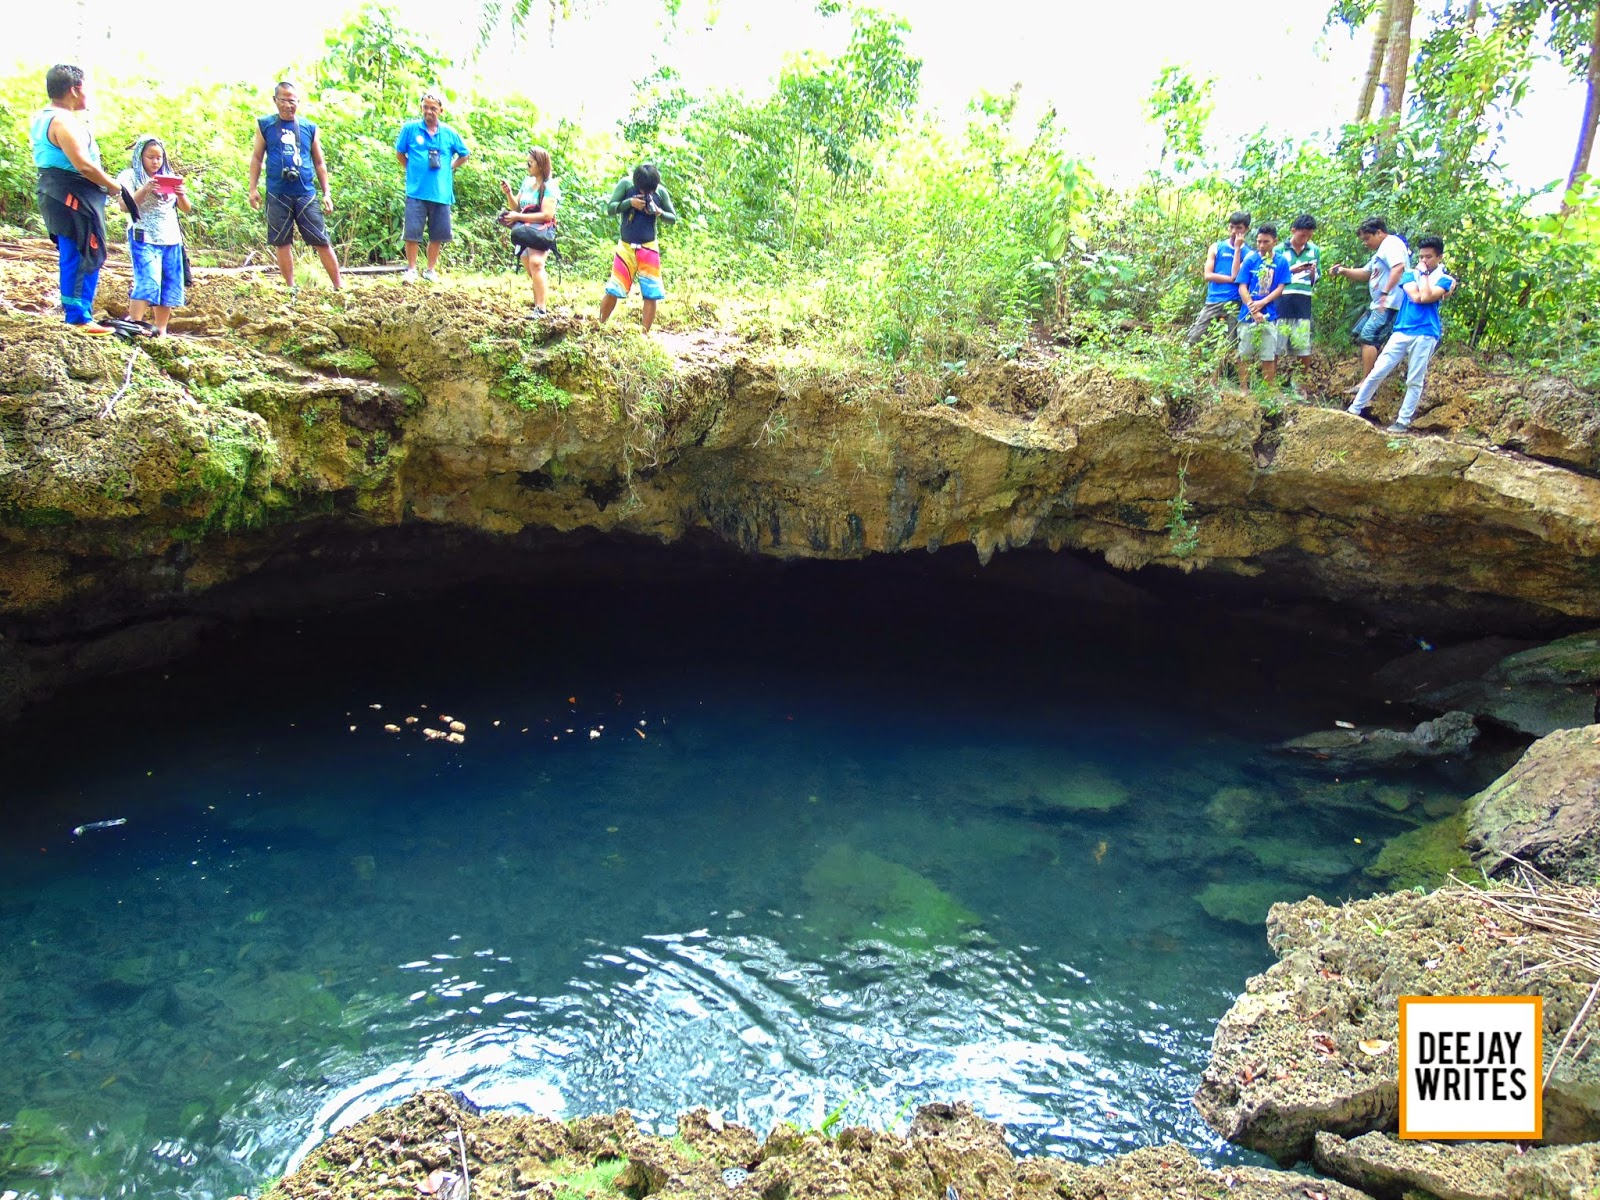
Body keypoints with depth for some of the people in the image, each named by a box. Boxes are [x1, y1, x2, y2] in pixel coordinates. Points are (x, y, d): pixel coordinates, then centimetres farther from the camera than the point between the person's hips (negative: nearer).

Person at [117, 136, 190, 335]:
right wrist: (145, 190, -25)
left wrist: (181, 194, -8)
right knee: (147, 284, -17)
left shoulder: (169, 177, 16)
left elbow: (186, 209, 14)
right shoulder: (130, 176, 2)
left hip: (171, 240, 5)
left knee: (170, 288, 3)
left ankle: (161, 330, 9)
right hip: (144, 240, -5)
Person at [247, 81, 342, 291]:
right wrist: (253, 188, 2)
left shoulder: (309, 128, 7)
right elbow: (257, 158, 8)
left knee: (322, 241, -2)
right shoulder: (265, 125, 5)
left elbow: (319, 162, 13)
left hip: (306, 194, 0)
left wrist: (327, 192, 8)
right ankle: (290, 287, 13)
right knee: (281, 242, 4)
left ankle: (339, 286, 4)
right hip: (277, 195, 0)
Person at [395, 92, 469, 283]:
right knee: (412, 232, -4)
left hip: (441, 193, 2)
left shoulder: (449, 133, 4)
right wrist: (411, 170, 9)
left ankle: (431, 270, 21)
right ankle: (411, 269, 9)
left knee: (437, 235, 7)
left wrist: (449, 169, 11)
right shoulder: (410, 128, 0)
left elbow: (463, 155, 19)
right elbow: (399, 152, 12)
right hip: (417, 192, -2)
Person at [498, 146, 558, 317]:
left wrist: (519, 217, -17)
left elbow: (547, 215, -18)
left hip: (542, 232, -8)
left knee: (536, 264, -29)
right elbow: (516, 207, 19)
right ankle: (537, 307, 20)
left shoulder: (550, 186, -9)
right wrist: (508, 193, -1)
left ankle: (540, 310, -34)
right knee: (531, 272, 11)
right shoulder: (527, 182, 12)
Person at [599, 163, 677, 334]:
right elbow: (610, 207, -5)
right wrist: (630, 202, -20)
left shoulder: (661, 192, -1)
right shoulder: (626, 185, -5)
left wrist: (659, 212, -14)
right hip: (626, 247, -1)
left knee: (651, 295, -1)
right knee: (612, 291, -2)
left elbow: (673, 217, 5)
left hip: (649, 249, 1)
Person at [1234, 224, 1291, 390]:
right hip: (1248, 315, 0)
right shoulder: (1250, 259, -1)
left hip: (1269, 316, 0)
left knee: (1268, 356, 3)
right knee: (1244, 354, 5)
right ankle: (1243, 389, 14)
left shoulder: (1281, 262, 1)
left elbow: (1280, 288, -1)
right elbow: (1242, 288, -4)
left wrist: (1262, 303, -16)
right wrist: (1253, 310, -14)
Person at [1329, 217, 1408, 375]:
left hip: (1389, 304, -12)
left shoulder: (1391, 243, -11)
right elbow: (1365, 273, 29)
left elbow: (1398, 267, -28)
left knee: (1368, 338, -18)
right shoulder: (1382, 249, 22)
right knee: (1359, 335, 17)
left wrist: (1385, 293, -34)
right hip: (1379, 304, 12)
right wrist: (1343, 271, 14)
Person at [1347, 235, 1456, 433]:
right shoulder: (1410, 275, 13)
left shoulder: (1444, 280, 4)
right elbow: (1415, 297, -6)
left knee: (1414, 381, -2)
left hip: (1425, 335, -3)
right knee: (1376, 372, -1)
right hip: (1402, 331, 3)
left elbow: (1426, 297, -15)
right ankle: (1355, 410, 6)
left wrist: (1425, 273, -4)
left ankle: (1404, 422, 2)